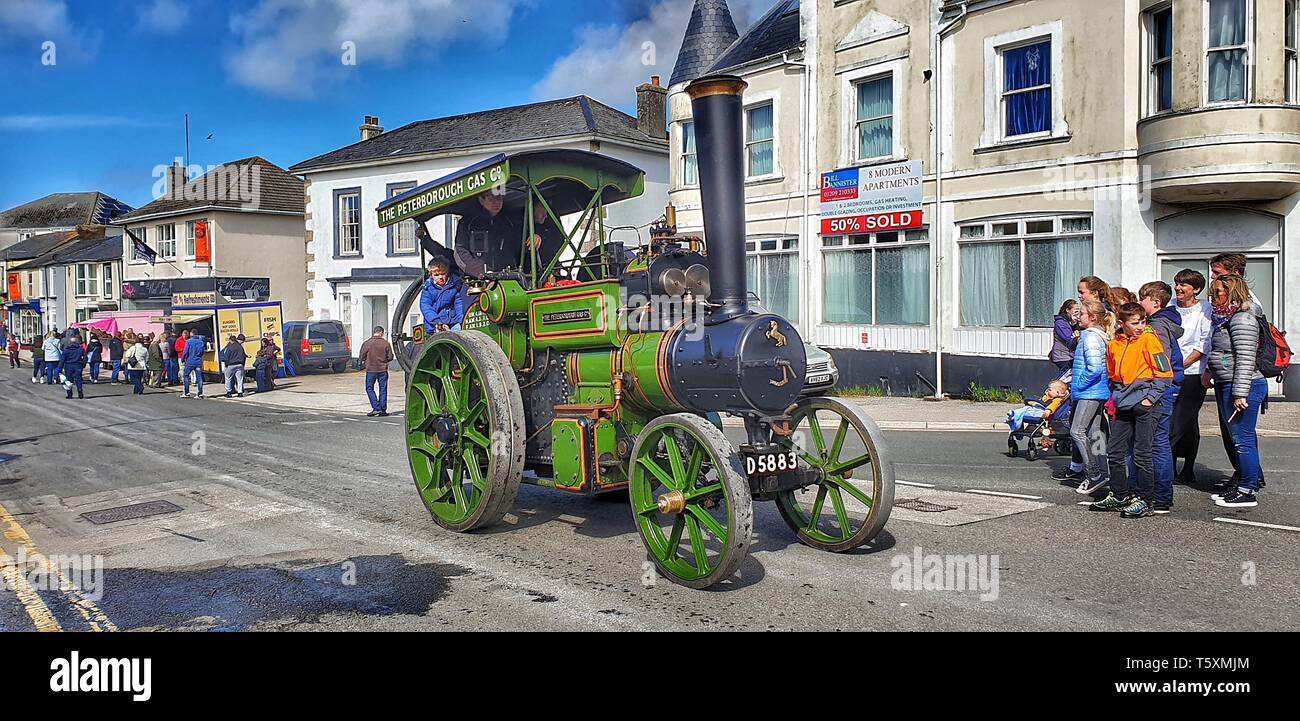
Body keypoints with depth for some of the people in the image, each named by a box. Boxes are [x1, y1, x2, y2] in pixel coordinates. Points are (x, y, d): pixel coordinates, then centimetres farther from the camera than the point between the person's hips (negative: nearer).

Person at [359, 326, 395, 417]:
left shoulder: (367, 343, -8)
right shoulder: (386, 343, -4)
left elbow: (362, 357, -4)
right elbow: (390, 357, -1)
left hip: (371, 369, -1)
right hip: (383, 369, 1)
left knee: (369, 388, 9)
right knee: (383, 390, 9)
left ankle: (376, 408, -3)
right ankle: (383, 410, 9)